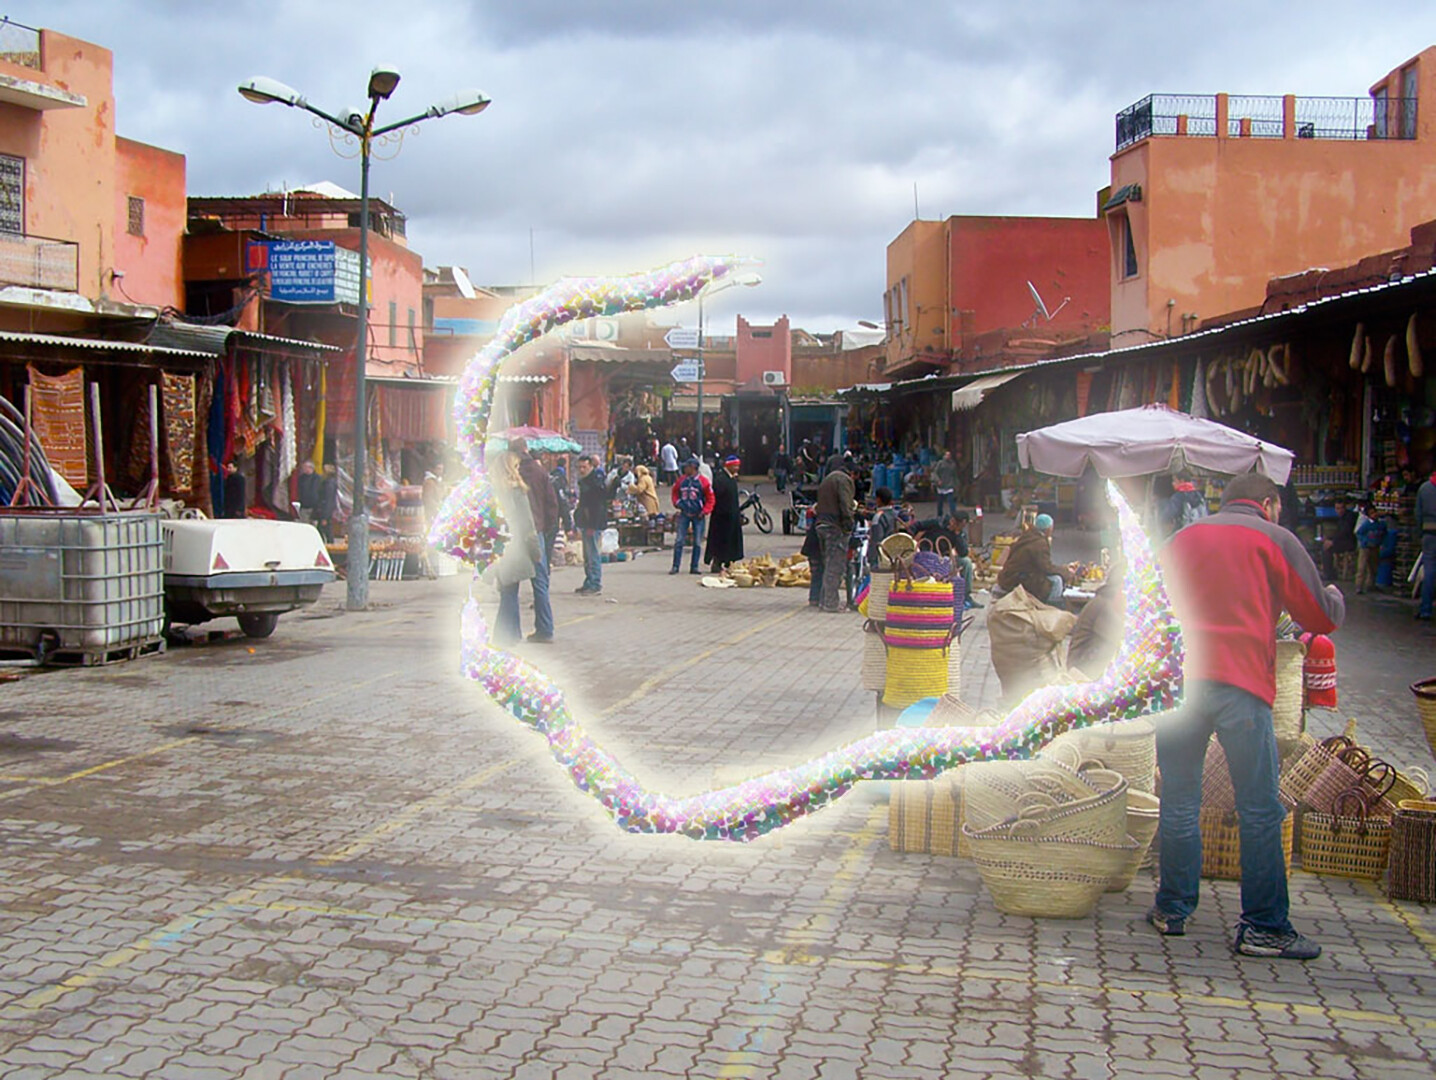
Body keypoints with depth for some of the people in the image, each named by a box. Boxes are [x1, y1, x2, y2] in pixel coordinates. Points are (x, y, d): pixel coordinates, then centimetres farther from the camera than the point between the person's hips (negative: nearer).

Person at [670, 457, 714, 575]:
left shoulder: (703, 481, -5)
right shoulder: (681, 480, 4)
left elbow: (710, 499, 0)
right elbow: (675, 493, 17)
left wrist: (705, 511, -10)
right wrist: (677, 503, -2)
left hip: (698, 516, -2)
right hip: (684, 515, 2)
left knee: (697, 542, 2)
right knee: (679, 540, -4)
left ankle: (694, 567, 10)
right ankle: (676, 566, 1)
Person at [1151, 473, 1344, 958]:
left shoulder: (1182, 539, 18)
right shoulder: (1274, 539, 5)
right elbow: (1322, 618, 7)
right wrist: (1336, 597, 28)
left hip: (1174, 678, 4)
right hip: (1240, 683, -4)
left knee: (1179, 801, 11)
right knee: (1259, 809, 1)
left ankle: (1173, 909, 17)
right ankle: (1263, 927, 2)